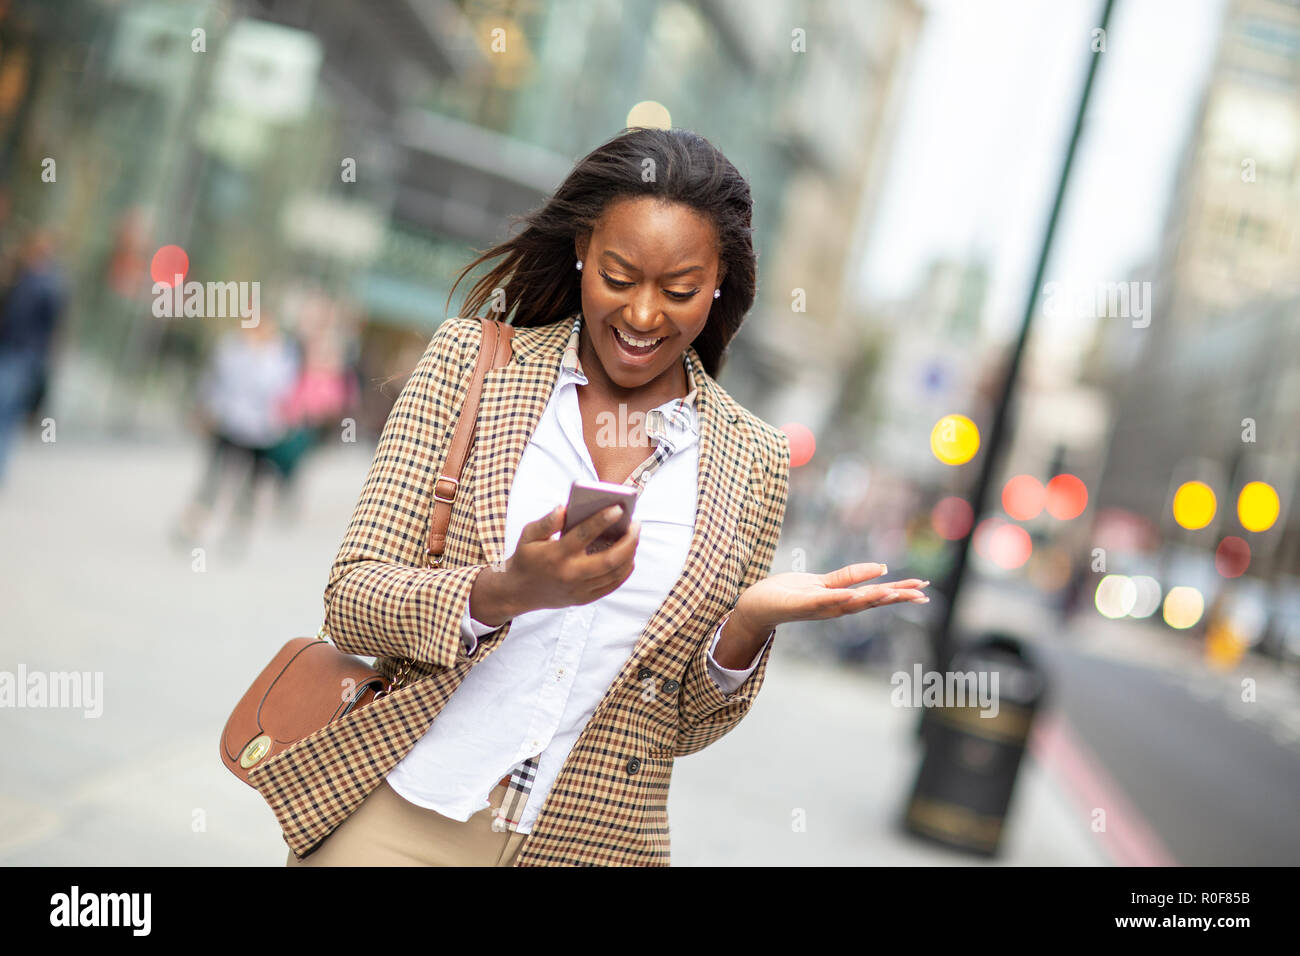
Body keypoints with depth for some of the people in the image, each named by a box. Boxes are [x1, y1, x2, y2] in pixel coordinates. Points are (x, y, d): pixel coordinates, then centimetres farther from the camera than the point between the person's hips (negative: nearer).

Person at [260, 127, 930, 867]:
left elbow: (686, 726, 6)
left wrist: (746, 624, -13)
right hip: (399, 813, 0)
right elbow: (352, 599, -7)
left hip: (588, 843, 1)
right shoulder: (471, 358, -2)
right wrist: (505, 592, -23)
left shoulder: (754, 464, 0)